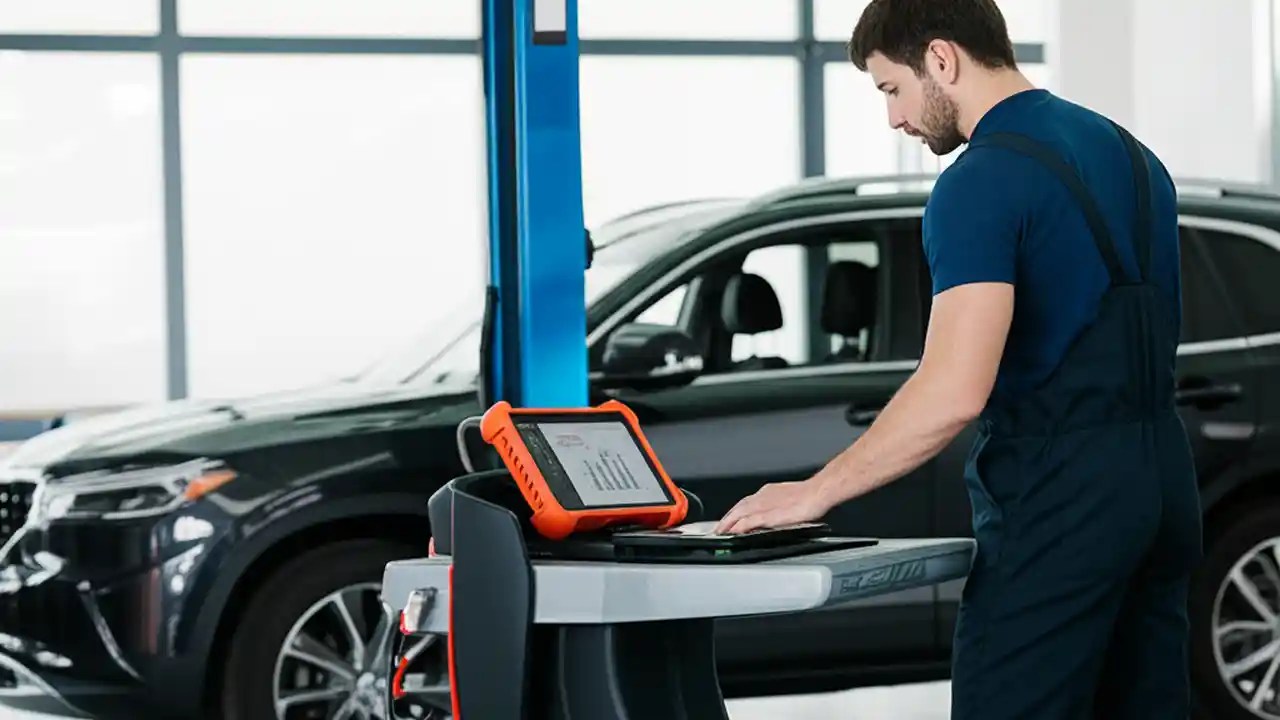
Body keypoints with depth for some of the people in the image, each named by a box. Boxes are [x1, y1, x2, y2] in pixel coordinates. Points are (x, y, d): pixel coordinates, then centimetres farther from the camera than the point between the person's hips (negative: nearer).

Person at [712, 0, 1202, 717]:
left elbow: (955, 393, -23)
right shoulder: (1128, 152, 14)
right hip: (1163, 479, 9)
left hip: (1061, 496, -9)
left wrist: (817, 492, -16)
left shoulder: (982, 181, -14)